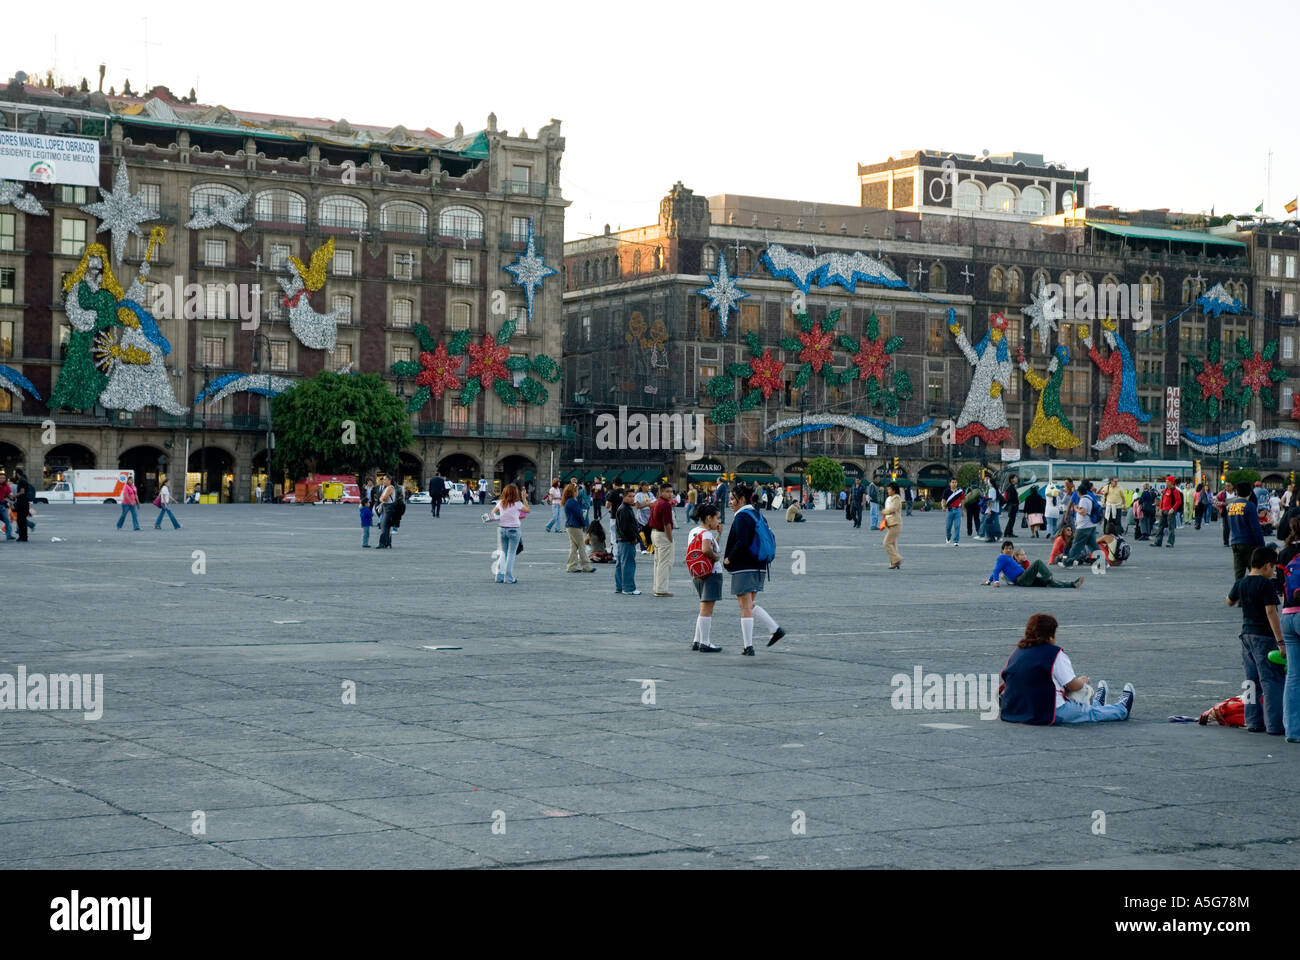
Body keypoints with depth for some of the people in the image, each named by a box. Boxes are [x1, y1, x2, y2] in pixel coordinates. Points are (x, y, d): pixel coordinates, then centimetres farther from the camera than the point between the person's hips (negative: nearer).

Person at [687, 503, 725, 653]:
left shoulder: (693, 531, 12)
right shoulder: (706, 533, -16)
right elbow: (706, 550, -35)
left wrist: (718, 533, 13)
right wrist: (717, 557, -17)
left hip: (697, 574, 9)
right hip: (711, 573, -9)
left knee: (704, 609, 19)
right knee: (707, 609, -5)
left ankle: (697, 641, 20)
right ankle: (704, 643, -3)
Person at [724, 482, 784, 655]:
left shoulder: (741, 517, -14)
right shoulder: (757, 515, 14)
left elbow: (741, 543, -24)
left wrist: (729, 559, -12)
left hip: (744, 568, -9)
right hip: (758, 567, 9)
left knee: (745, 607, -3)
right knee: (749, 605, 19)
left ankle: (748, 647, 0)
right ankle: (776, 629, 12)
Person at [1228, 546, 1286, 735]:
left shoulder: (1241, 583, 7)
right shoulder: (1267, 584, -15)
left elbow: (1230, 602, 25)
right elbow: (1271, 612, -21)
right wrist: (1281, 642, -20)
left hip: (1247, 635, 8)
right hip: (1265, 637, -8)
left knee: (1252, 680, 13)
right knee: (1272, 680, -4)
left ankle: (1253, 722, 15)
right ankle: (1275, 725, -6)